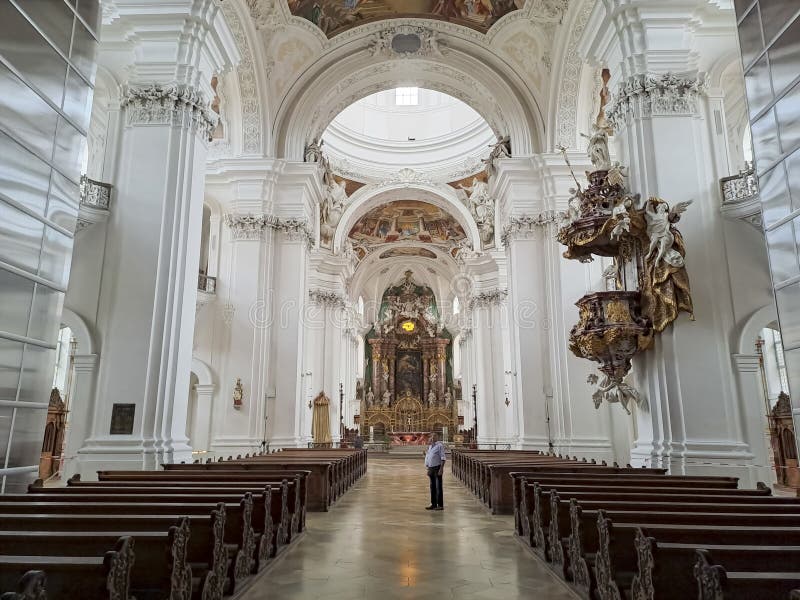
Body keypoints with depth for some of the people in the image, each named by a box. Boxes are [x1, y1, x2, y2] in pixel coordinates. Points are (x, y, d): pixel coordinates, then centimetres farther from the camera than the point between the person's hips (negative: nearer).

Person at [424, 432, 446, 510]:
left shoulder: (440, 445, -8)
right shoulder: (430, 446, 15)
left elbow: (443, 458, -14)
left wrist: (441, 469, -21)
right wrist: (428, 469, 17)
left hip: (437, 468, -8)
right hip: (431, 468, 8)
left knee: (438, 487, -5)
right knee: (432, 487, 10)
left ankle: (440, 505, -1)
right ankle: (433, 504, 17)